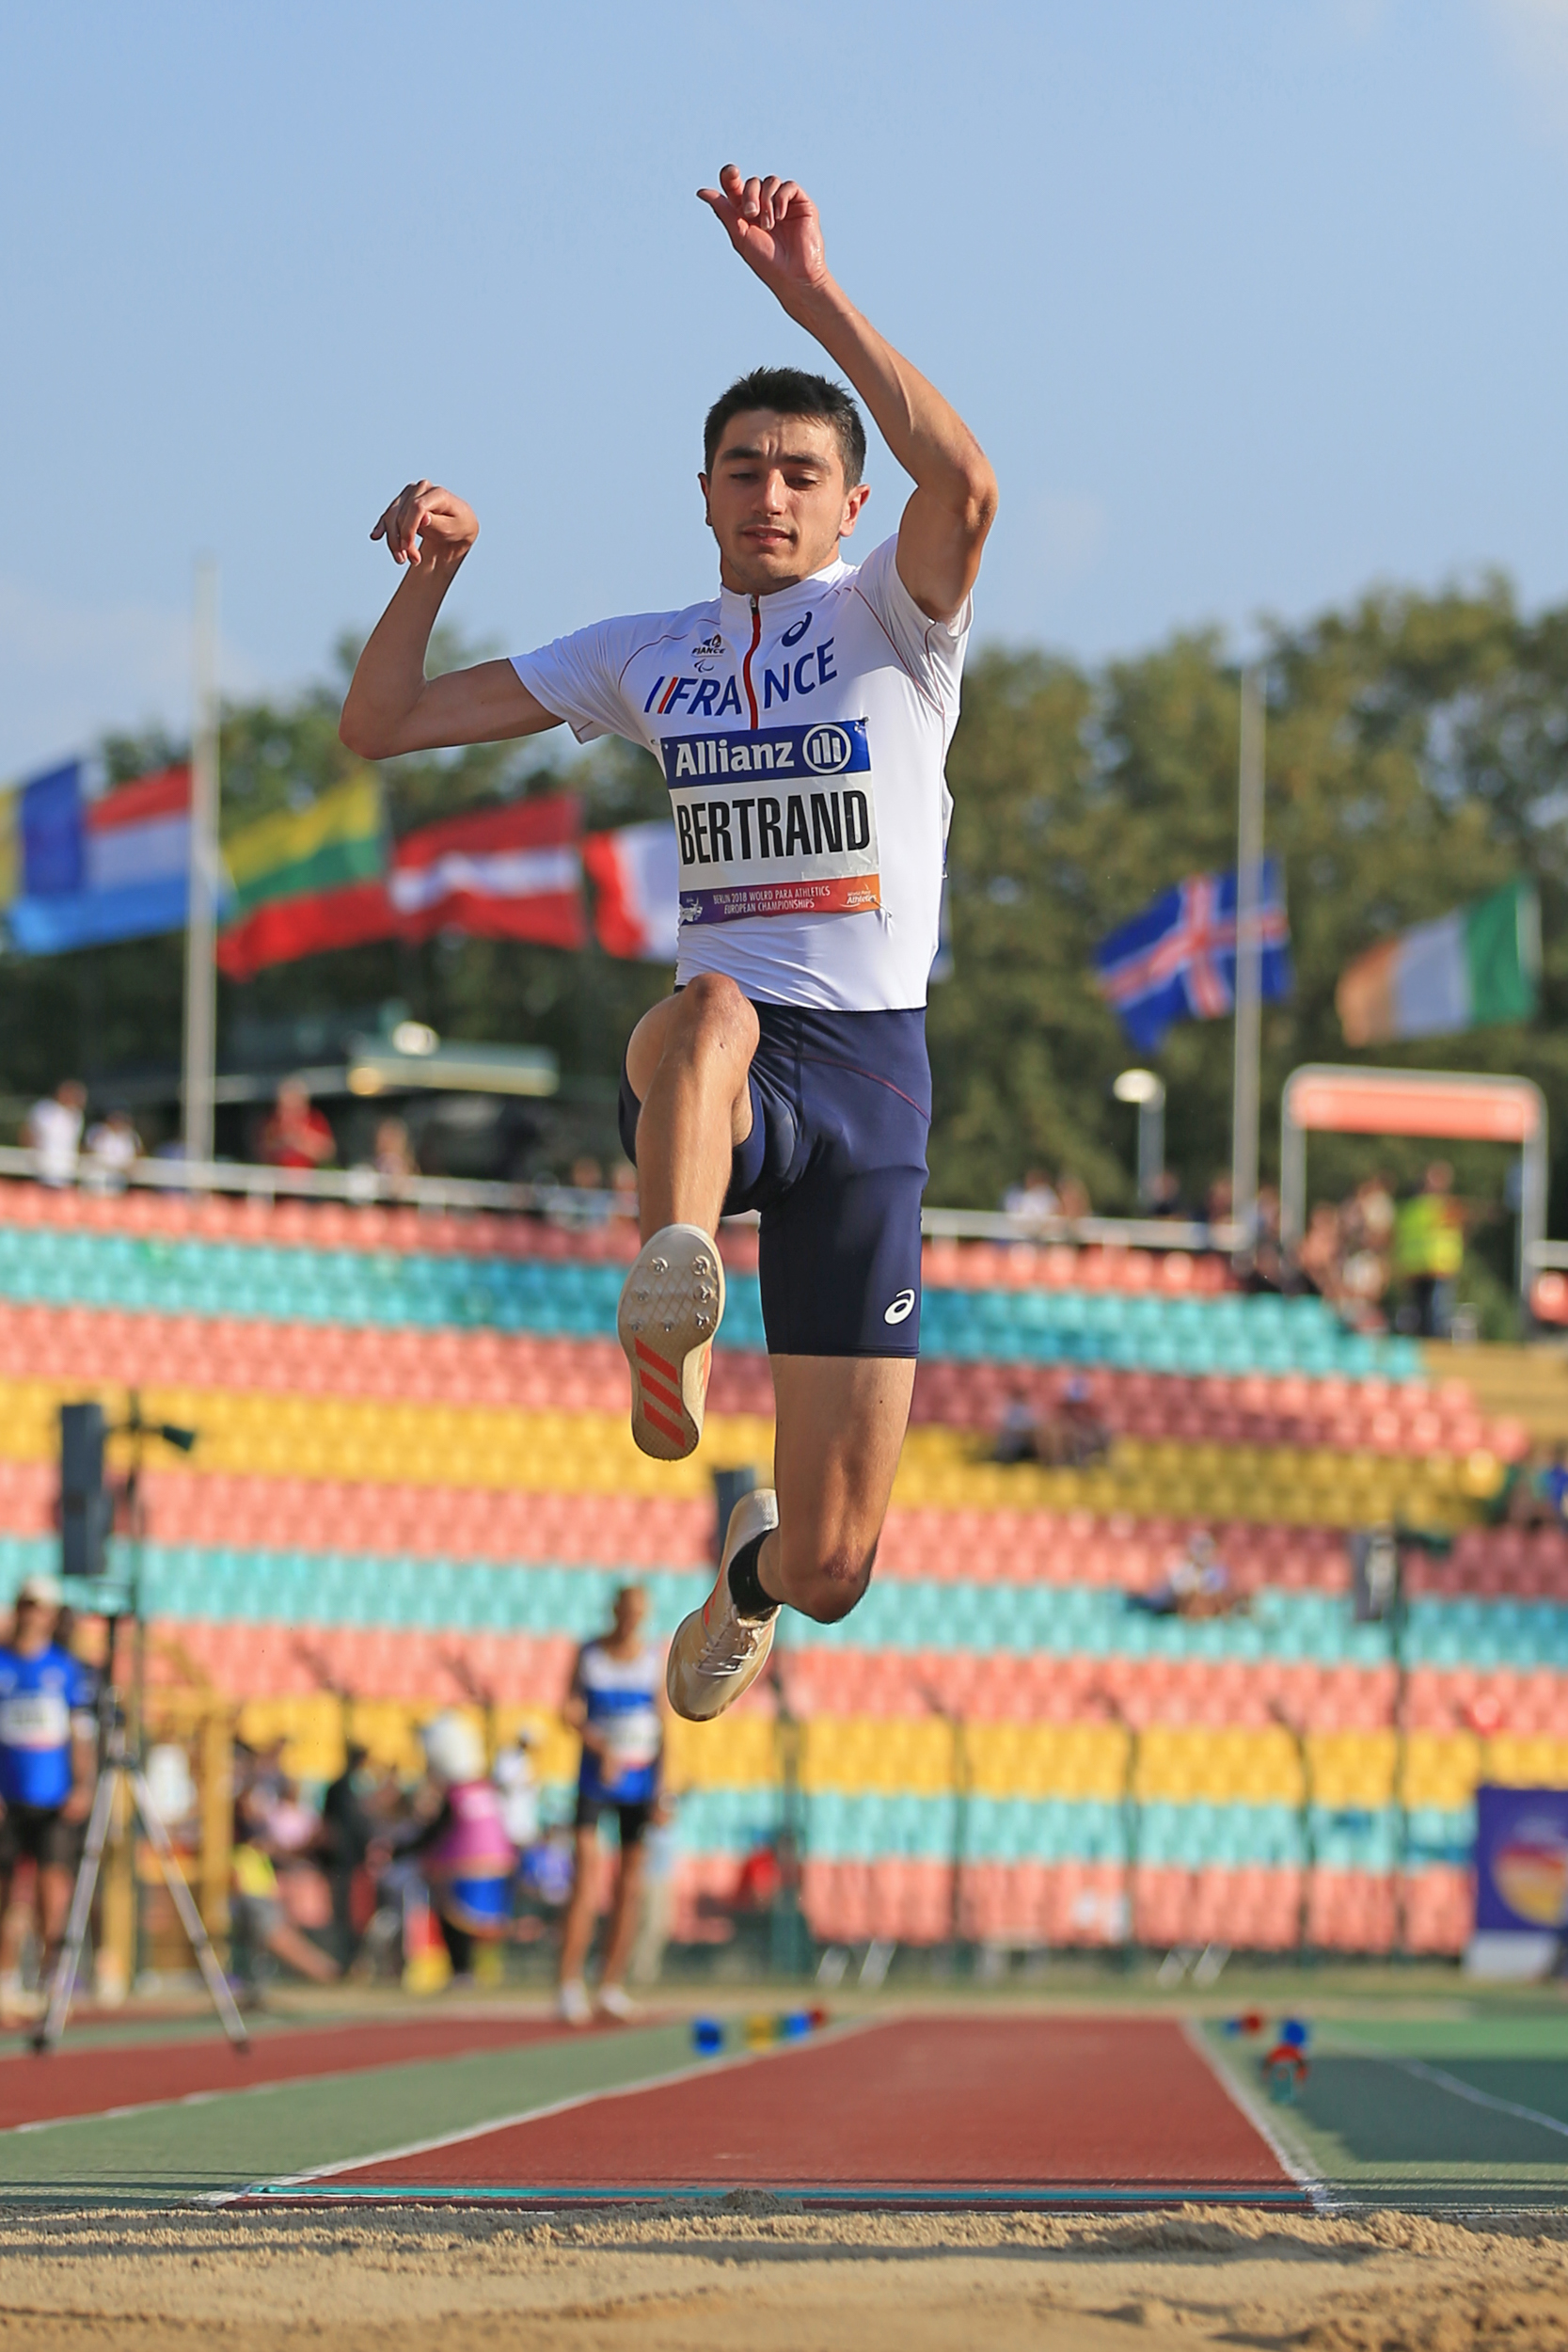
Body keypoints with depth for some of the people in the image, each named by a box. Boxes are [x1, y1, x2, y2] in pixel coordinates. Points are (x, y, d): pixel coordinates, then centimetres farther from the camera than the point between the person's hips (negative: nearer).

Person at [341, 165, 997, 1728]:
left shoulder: (891, 623, 3)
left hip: (868, 1071, -1)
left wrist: (809, 293, -27)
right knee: (712, 1005, -42)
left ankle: (752, 1570, 37)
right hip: (706, 1071, 1)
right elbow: (381, 725, 18)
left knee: (832, 1571, 0)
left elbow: (965, 485, -22)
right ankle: (668, 1311, -59)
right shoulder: (648, 659, 14)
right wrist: (433, 572, -1)